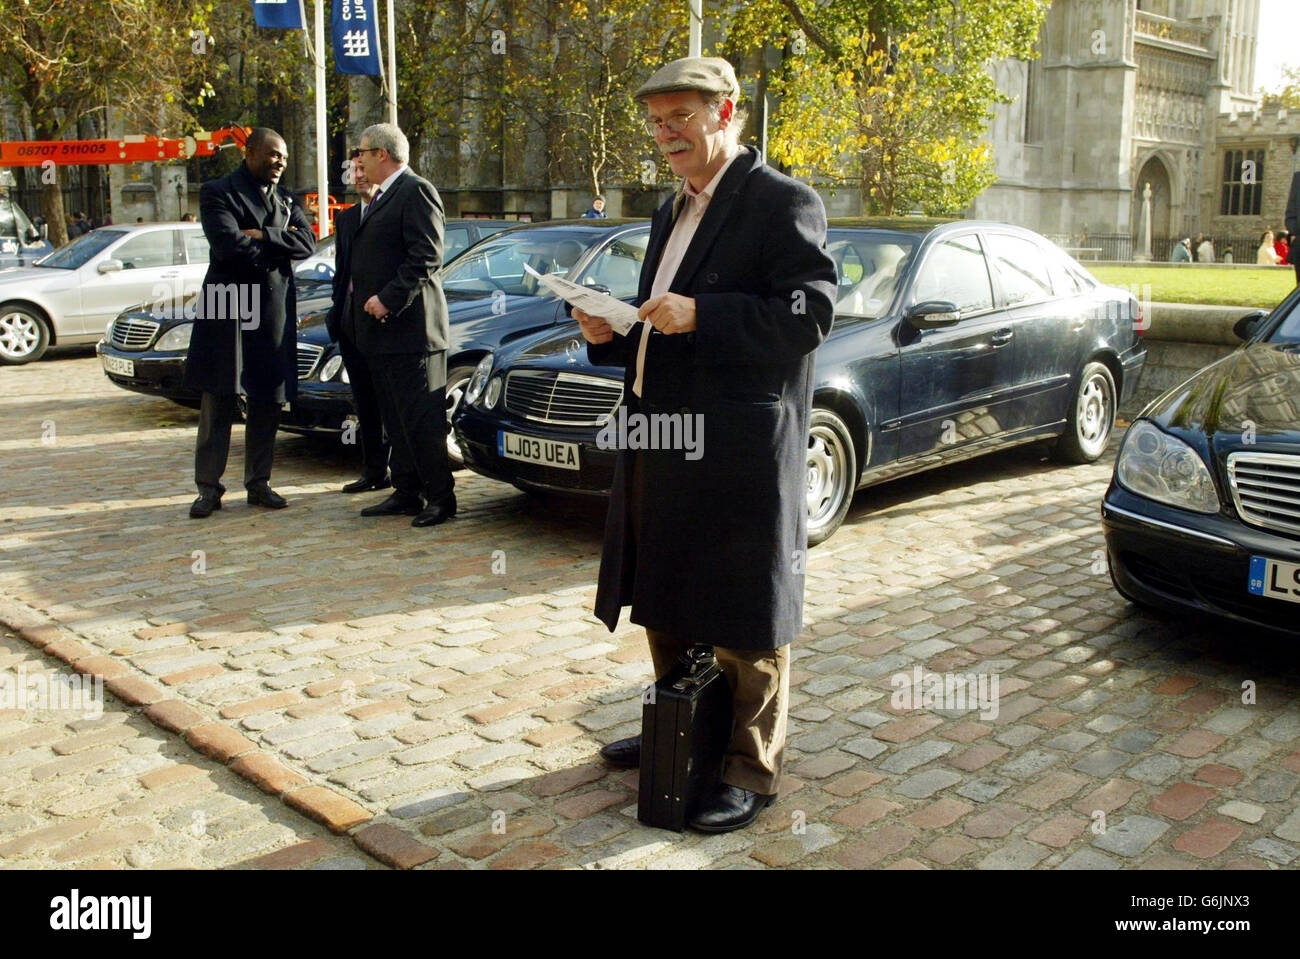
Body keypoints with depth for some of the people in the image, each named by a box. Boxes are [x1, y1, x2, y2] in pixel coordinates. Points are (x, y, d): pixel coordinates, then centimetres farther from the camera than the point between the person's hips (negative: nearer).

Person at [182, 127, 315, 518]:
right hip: (227, 310, -5)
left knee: (268, 405, 7)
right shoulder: (218, 192, -1)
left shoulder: (286, 200, 15)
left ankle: (258, 483, 17)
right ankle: (209, 487, 7)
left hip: (275, 311, 5)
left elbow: (307, 243, -1)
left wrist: (261, 236, -13)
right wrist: (279, 245, -6)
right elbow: (228, 244, -17)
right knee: (218, 405, 0)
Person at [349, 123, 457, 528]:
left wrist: (389, 299, -21)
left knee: (422, 419, -6)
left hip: (410, 328, -10)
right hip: (380, 329, 10)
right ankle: (407, 493, 20)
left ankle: (440, 498, 1)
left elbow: (427, 257, -19)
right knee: (395, 420, 13)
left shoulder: (416, 192, -10)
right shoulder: (382, 196, 21)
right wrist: (364, 301, 13)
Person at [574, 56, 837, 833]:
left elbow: (812, 310, -18)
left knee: (743, 619, 2)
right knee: (666, 597, 19)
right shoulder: (674, 213, 19)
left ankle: (752, 771, 15)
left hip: (739, 449, -9)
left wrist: (700, 316, -24)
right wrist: (612, 334, 5)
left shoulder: (782, 203, -8)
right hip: (663, 441, 9)